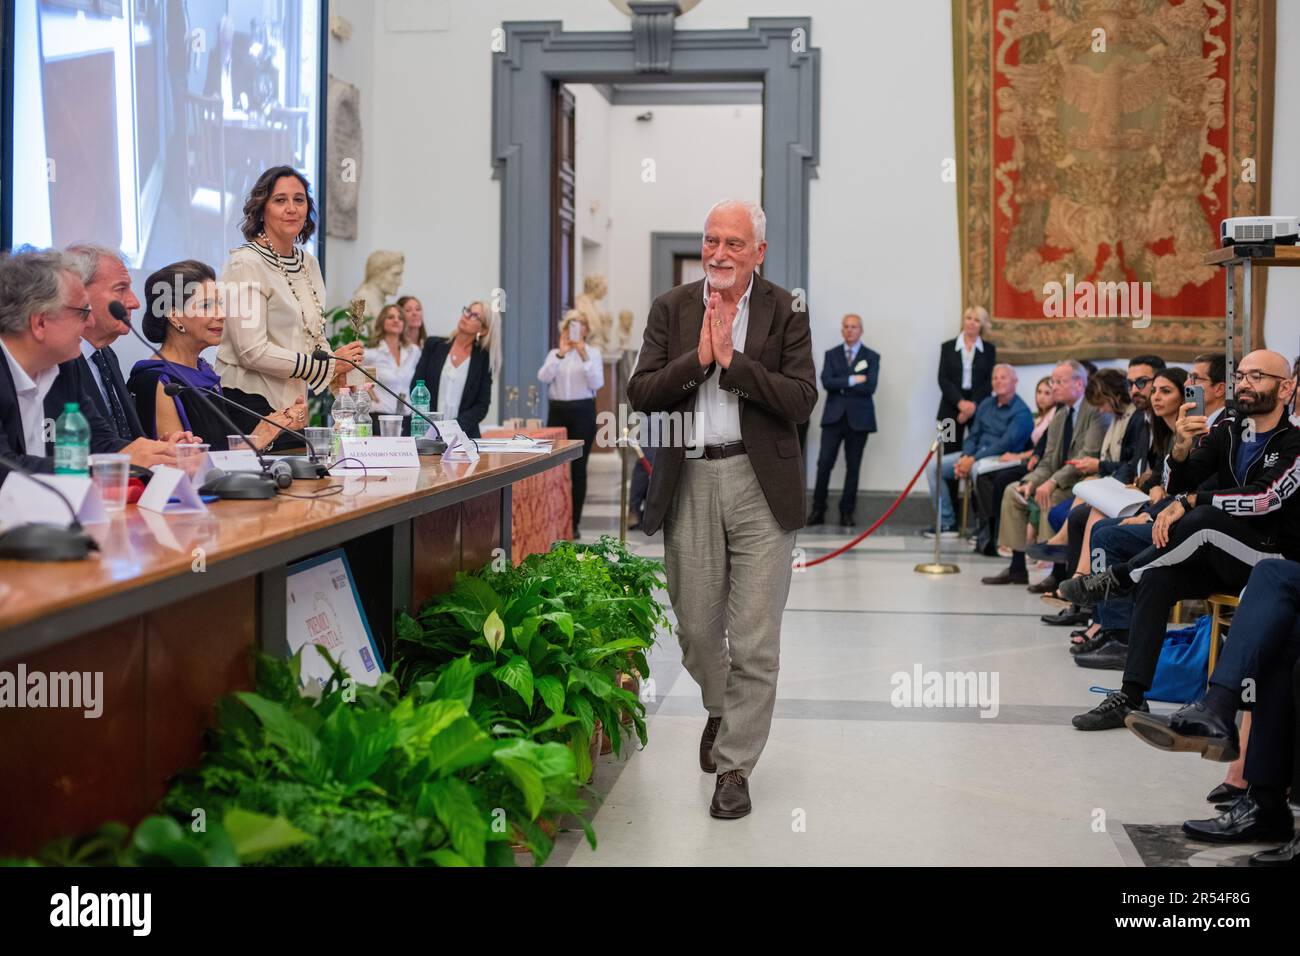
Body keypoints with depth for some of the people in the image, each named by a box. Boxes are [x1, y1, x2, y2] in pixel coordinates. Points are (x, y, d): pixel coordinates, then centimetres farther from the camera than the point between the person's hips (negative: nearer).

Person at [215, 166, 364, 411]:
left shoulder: (309, 263, 12)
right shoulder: (245, 264, -12)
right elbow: (252, 352, -19)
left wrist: (338, 374, 1)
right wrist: (329, 366, -13)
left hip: (294, 404, 7)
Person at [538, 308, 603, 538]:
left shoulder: (593, 352, 4)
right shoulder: (555, 353, 9)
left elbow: (597, 383, -9)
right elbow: (543, 377, -9)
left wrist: (584, 357, -18)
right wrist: (561, 354, -18)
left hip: (583, 412, -2)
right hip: (557, 411, 2)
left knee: (578, 467, -1)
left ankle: (574, 523, 5)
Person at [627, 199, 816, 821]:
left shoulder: (785, 312, 1)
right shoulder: (672, 309, 7)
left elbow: (802, 400, -10)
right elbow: (640, 394, -2)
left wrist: (732, 359, -16)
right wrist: (699, 357, -14)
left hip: (760, 485, -2)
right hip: (689, 483, 2)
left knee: (754, 640, -1)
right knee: (695, 629, 12)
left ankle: (735, 766, 13)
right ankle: (720, 708, 44)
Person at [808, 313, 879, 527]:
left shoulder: (871, 357, 4)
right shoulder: (831, 355, 10)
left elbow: (870, 387, -10)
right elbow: (826, 382, -6)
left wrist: (841, 385, -7)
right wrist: (853, 380, -14)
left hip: (858, 418, -1)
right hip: (833, 416, 1)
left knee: (853, 467, 3)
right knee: (824, 463, -6)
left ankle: (847, 513, 10)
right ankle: (818, 510, 2)